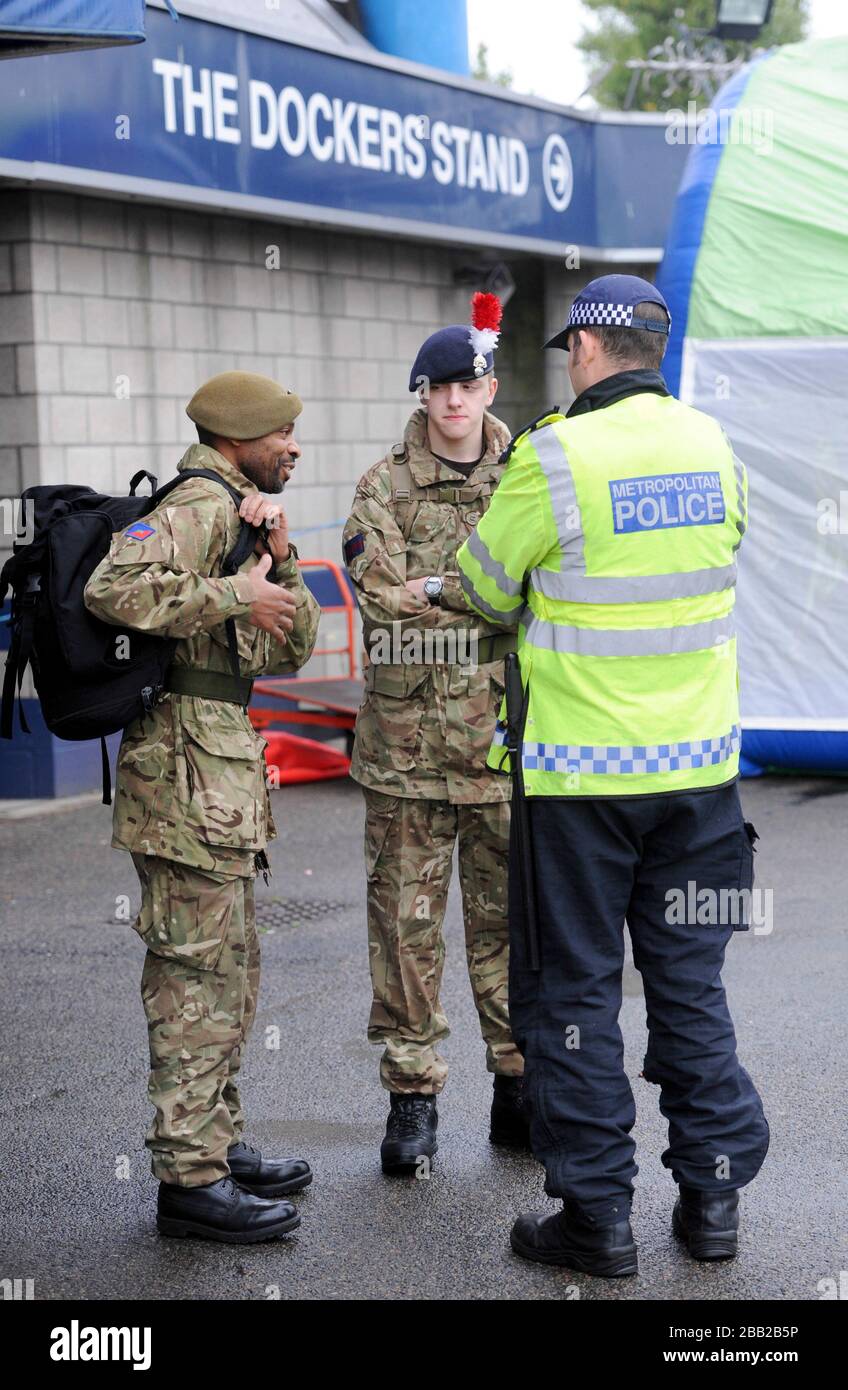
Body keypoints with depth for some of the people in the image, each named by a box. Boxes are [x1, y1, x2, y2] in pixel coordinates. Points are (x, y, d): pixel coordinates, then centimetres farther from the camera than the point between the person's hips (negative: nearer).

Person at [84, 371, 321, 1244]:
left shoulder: (239, 515, 21)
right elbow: (114, 587, -28)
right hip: (186, 767, -11)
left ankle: (218, 1142, 27)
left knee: (227, 973, 17)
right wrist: (234, 596, -21)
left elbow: (289, 653, 17)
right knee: (198, 977, -6)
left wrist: (280, 565, 2)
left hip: (223, 767, 11)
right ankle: (190, 1179, -1)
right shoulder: (201, 504, -11)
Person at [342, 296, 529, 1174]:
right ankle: (411, 1094, 12)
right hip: (409, 745, -1)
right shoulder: (384, 488, 3)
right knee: (407, 921, 2)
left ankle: (519, 1085, 20)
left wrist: (436, 589, -11)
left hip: (506, 740, 1)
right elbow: (384, 597, -11)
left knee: (512, 918, 8)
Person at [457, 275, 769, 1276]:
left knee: (573, 989, 7)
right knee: (689, 983, 15)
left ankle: (596, 1214, 12)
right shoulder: (713, 448, 4)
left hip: (581, 773, -5)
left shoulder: (552, 458, -13)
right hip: (698, 767, 5)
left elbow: (487, 592, -3)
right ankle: (712, 1195, 20)